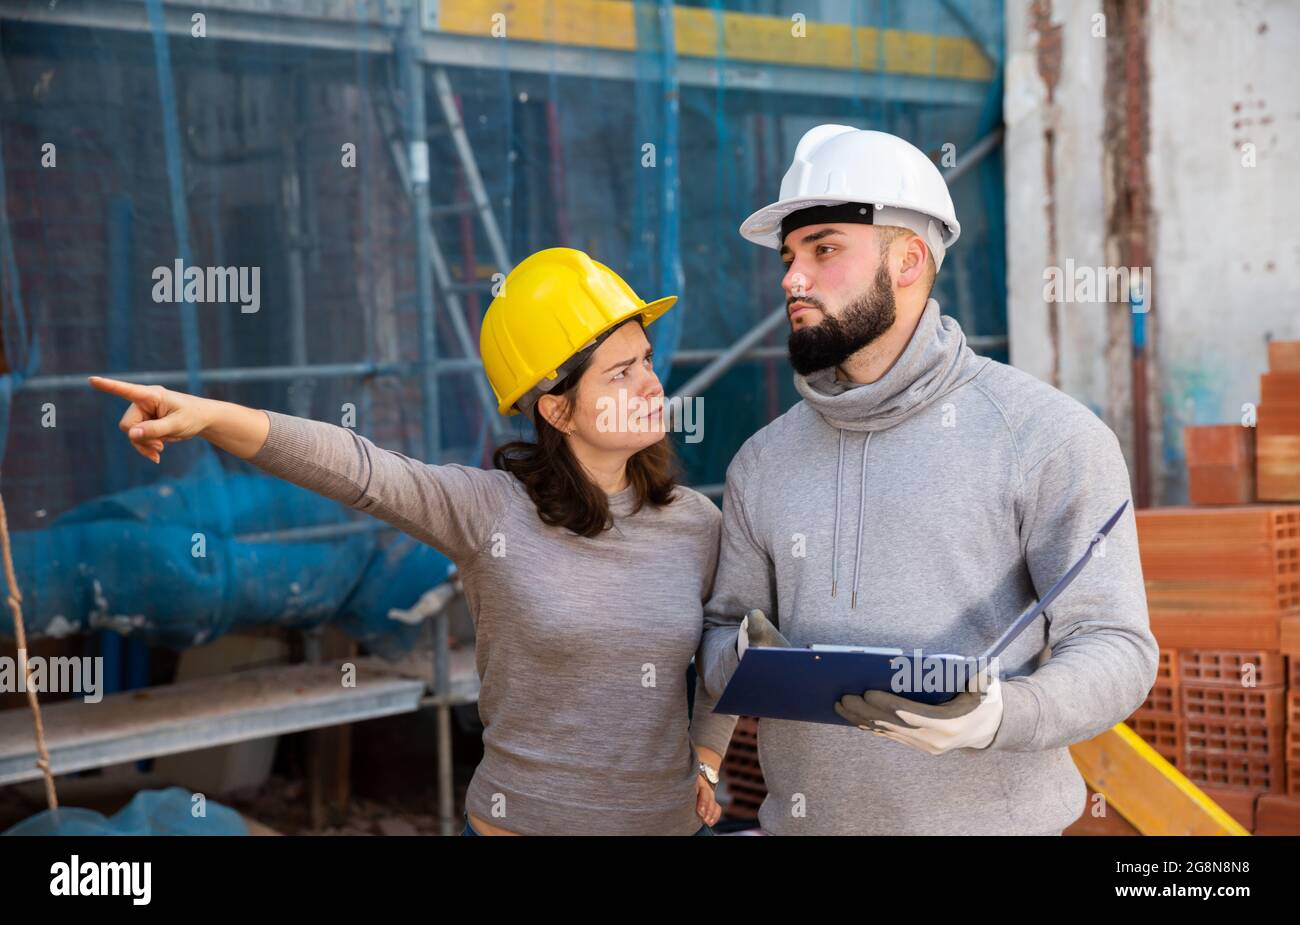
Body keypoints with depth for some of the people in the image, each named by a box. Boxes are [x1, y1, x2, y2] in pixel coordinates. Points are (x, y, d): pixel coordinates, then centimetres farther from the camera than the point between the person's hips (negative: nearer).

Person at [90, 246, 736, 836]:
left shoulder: (696, 524, -1)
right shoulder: (488, 511, -11)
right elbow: (353, 467, -24)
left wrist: (706, 762, 4)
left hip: (671, 818, 3)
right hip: (522, 818, -3)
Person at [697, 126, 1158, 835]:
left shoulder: (1049, 436, -8)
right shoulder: (764, 463, 7)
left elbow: (1113, 646, -12)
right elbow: (719, 639, 11)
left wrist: (995, 716, -30)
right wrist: (749, 662, -12)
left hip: (986, 816, -4)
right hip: (802, 816, 4)